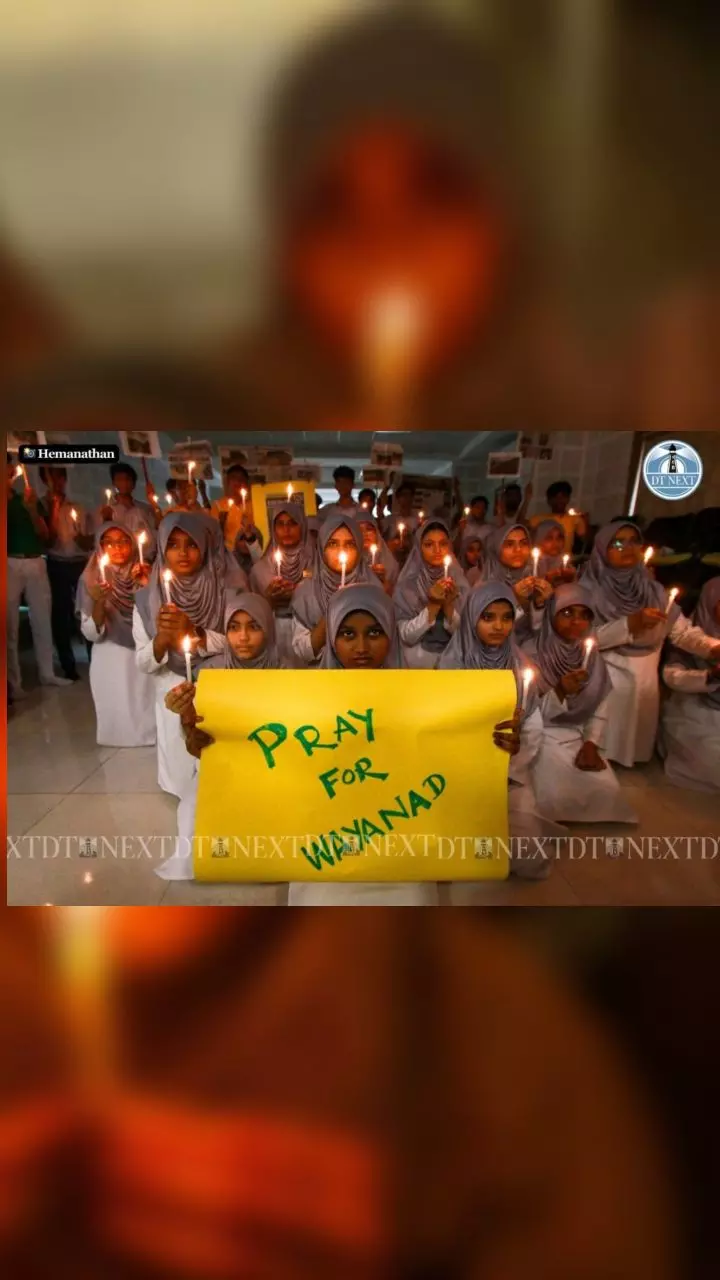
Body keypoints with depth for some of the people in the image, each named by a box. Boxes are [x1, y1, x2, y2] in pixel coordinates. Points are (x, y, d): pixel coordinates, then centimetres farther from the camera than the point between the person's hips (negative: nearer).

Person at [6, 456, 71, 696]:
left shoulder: (28, 500, 14)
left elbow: (45, 534, 9)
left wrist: (32, 509, -7)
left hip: (35, 563, 3)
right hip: (10, 564, -3)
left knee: (43, 620, 7)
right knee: (11, 625, -2)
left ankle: (47, 673, 17)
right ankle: (14, 683, 3)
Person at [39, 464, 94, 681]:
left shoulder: (79, 509, 10)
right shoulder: (42, 506, 2)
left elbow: (90, 544, 9)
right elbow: (48, 539, -9)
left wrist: (80, 538, -14)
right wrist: (54, 508, -11)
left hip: (81, 564, 1)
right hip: (56, 566, -1)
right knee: (61, 614, 3)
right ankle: (69, 667, 12)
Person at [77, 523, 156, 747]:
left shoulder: (144, 574, 0)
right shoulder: (91, 579, -4)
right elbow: (92, 634, -9)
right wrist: (98, 603, -26)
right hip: (111, 662, -1)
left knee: (150, 719, -1)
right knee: (118, 721, 1)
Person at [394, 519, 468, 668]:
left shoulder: (458, 580, 1)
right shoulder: (407, 583, -6)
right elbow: (407, 636, -10)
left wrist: (448, 606, -15)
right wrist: (433, 606, -19)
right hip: (418, 661, -1)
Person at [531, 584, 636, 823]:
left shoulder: (592, 656, 4)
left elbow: (600, 709, 5)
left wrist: (591, 744, -9)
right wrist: (559, 692, -31)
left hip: (580, 738, 5)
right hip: (543, 738, -5)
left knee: (607, 790, -13)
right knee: (558, 795, -25)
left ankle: (589, 832, 16)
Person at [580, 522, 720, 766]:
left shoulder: (653, 590, 7)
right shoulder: (589, 590, -8)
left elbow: (683, 631, 3)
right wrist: (630, 624, -24)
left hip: (645, 685, 5)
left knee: (635, 746, 15)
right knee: (602, 748, 2)